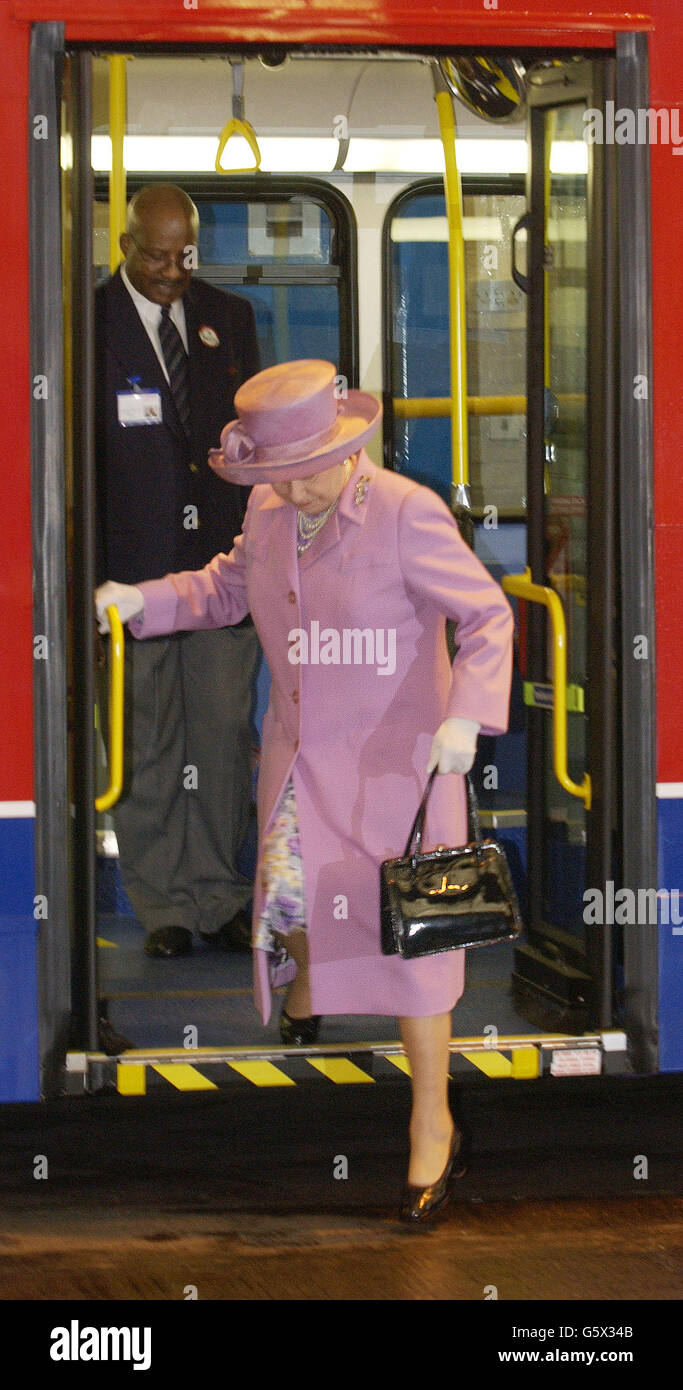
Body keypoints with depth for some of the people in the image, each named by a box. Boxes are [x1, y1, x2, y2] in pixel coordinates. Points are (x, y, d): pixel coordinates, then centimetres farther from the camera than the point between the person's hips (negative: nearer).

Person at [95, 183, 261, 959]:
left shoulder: (230, 320, 11)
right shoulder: (91, 323, -3)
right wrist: (92, 574, -8)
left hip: (222, 566, 3)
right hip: (136, 568, -3)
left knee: (224, 732, 4)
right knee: (145, 741, 3)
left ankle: (218, 897, 14)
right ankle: (164, 908, 11)